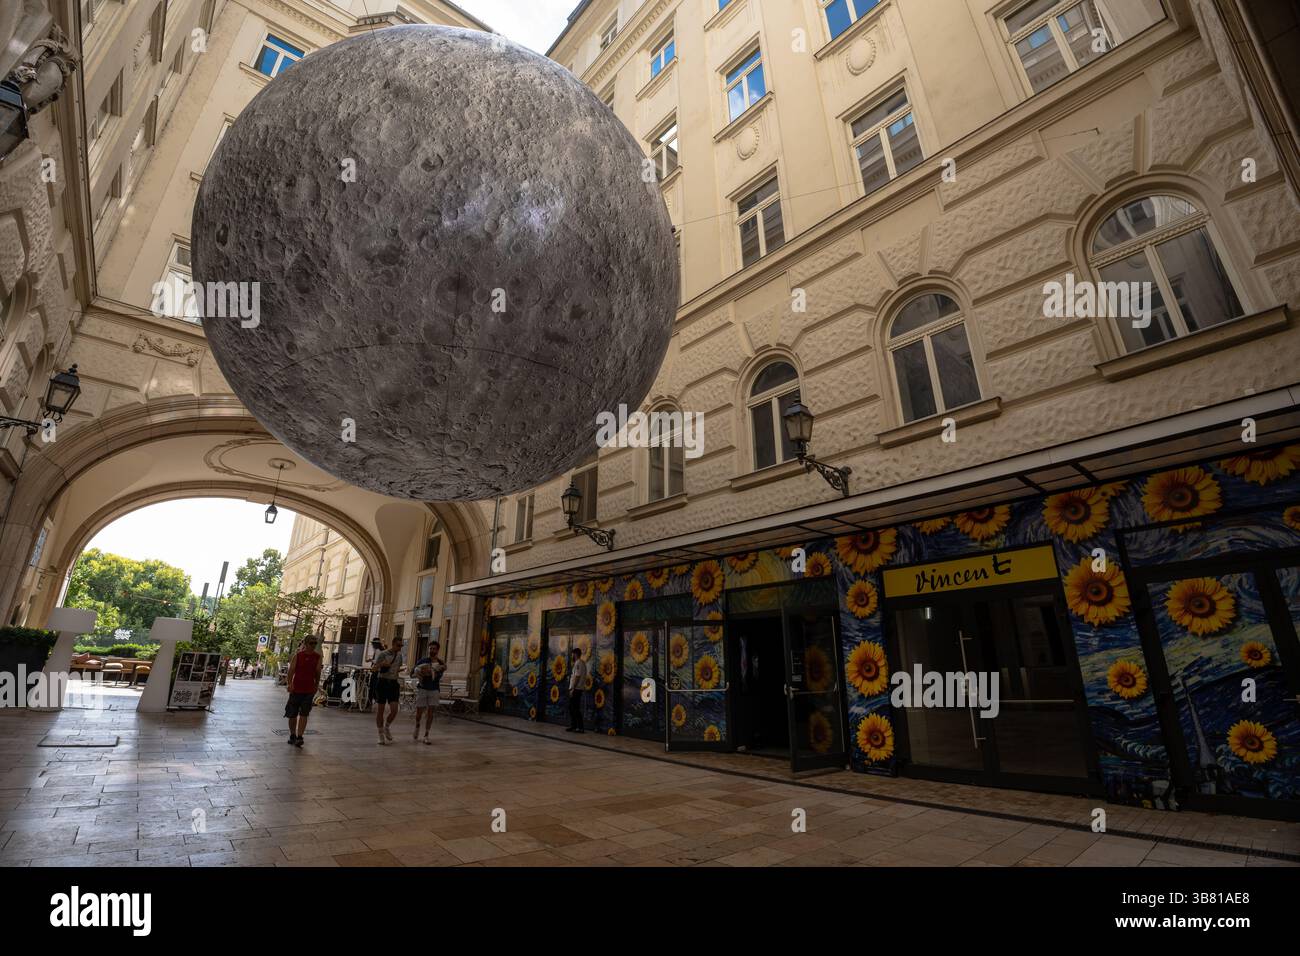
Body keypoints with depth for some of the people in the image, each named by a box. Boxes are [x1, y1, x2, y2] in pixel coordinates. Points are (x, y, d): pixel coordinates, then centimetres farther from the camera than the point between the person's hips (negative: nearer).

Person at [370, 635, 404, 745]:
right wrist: (381, 664, -29)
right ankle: (381, 735, 17)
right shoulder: (382, 654, -7)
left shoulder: (399, 655, 11)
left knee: (394, 710, -6)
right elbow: (373, 669, -14)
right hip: (382, 683, -4)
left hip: (393, 684, 4)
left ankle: (386, 727, 21)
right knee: (380, 710, 3)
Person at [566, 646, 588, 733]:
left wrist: (573, 689, -19)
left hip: (576, 689, -10)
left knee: (575, 709, -7)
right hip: (576, 689, 10)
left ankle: (580, 728, -6)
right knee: (571, 708, 15)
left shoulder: (578, 663, -14)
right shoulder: (582, 663, 17)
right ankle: (573, 725, 20)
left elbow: (577, 677, -20)